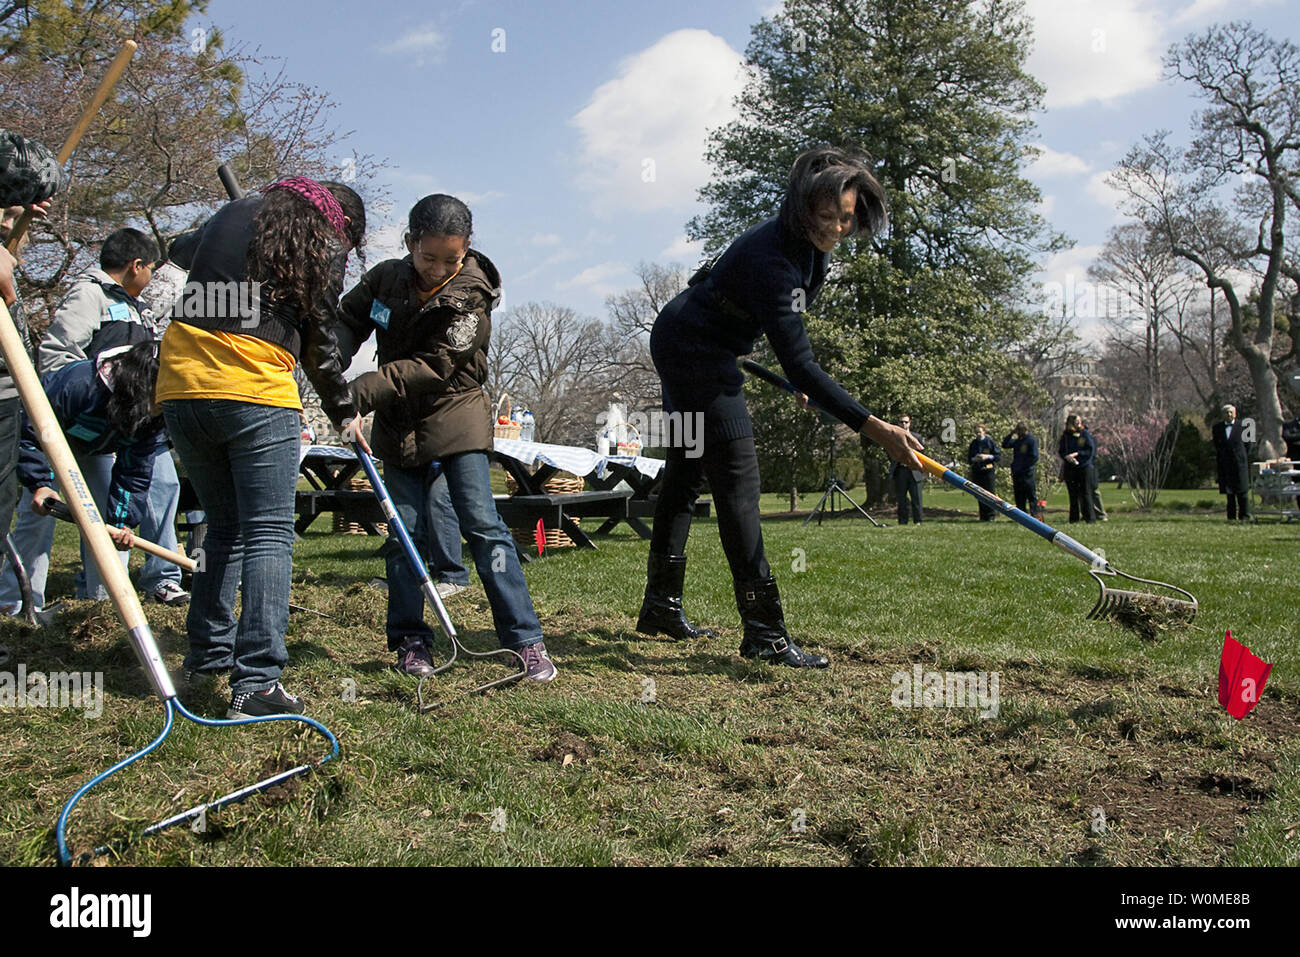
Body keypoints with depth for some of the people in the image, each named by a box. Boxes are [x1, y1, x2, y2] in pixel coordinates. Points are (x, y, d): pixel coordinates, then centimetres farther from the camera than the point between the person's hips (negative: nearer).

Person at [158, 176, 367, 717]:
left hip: (180, 386, 6)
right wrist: (343, 412, 17)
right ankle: (256, 681, -13)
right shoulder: (326, 246, 5)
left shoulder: (234, 213, 19)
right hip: (257, 394, -5)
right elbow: (317, 343, 6)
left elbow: (180, 250, 38)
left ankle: (207, 656, 24)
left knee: (224, 528, 18)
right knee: (269, 534, -5)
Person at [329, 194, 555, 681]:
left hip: (457, 419, -4)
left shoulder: (471, 294, -15)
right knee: (404, 532, 3)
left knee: (483, 525, -8)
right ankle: (410, 639, 16)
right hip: (399, 425, 4)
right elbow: (348, 321, 7)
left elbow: (436, 366, -21)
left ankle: (526, 640, -4)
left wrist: (366, 390, -28)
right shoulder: (385, 278, -2)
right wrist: (331, 367, -15)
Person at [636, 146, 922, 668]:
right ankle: (764, 633, -15)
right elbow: (799, 366, -39)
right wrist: (875, 428, -44)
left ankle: (661, 605, 24)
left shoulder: (812, 245, -4)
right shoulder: (771, 257, -33)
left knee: (686, 472, 13)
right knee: (737, 478, -14)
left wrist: (799, 371, 17)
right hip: (693, 352, -10)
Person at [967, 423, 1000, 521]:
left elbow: (998, 455, 0)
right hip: (976, 471, 4)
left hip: (988, 470, -4)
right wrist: (974, 459, -8)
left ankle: (991, 515, 0)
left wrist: (987, 457, -14)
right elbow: (969, 459, 14)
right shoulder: (973, 443, 12)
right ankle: (983, 516, 12)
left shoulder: (990, 441, 0)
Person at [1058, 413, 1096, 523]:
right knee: (1073, 494, 6)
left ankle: (1089, 517, 2)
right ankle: (1074, 518, 12)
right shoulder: (1065, 435, 6)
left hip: (1084, 466, -3)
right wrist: (1067, 456, -14)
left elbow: (1091, 450, -4)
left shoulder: (1085, 434, -1)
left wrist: (1077, 454, -15)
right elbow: (1060, 451, 7)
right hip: (1069, 468, 3)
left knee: (1086, 493, -2)